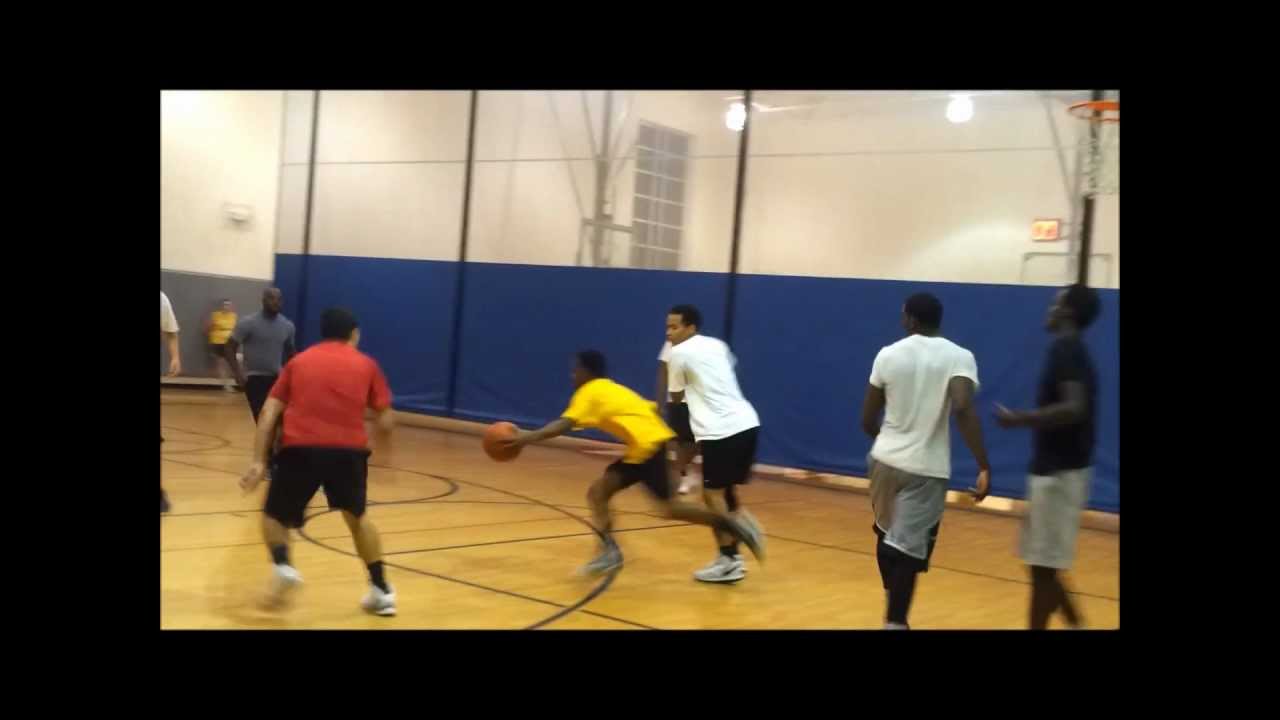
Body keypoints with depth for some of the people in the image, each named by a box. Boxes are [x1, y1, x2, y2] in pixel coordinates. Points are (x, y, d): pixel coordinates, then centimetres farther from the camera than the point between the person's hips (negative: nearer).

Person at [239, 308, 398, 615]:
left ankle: (283, 567, -5)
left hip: (300, 448, 0)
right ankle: (381, 590, 23)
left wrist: (259, 461, 8)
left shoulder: (299, 361, 20)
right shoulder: (366, 364, 18)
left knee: (275, 515, 22)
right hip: (349, 450, 1)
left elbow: (269, 412, 10)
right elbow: (386, 423, 14)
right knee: (357, 517, 25)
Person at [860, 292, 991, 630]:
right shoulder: (959, 356, -6)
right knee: (908, 549, 2)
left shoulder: (888, 354, 1)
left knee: (886, 534, 23)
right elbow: (963, 409, -24)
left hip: (885, 460, 4)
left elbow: (867, 421, 6)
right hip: (927, 469, -3)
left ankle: (894, 613, 39)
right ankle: (895, 621, -2)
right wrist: (984, 467, -22)